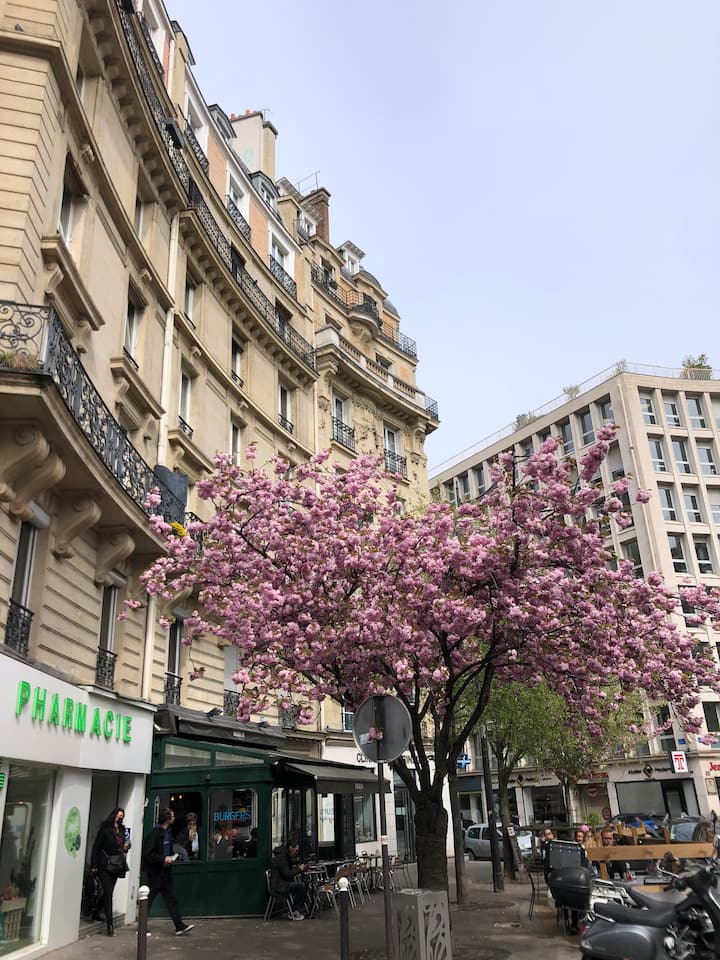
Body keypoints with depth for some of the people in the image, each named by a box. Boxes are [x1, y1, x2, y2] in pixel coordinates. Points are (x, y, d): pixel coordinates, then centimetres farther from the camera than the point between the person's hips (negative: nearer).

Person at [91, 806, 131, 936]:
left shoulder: (122, 831, 11)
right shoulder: (105, 829, -8)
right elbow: (96, 847, -8)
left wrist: (125, 847, -1)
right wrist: (94, 865, -11)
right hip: (104, 866, -6)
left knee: (108, 893, 13)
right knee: (108, 893, -11)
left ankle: (96, 913, 33)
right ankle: (109, 923, -10)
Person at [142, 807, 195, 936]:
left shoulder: (168, 832, 10)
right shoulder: (155, 832, -17)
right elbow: (147, 853, -22)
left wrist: (171, 858, 6)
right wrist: (163, 859, -22)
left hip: (165, 872, 8)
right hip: (155, 872, -8)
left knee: (172, 899, 6)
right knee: (148, 900, 4)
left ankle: (180, 926, 6)